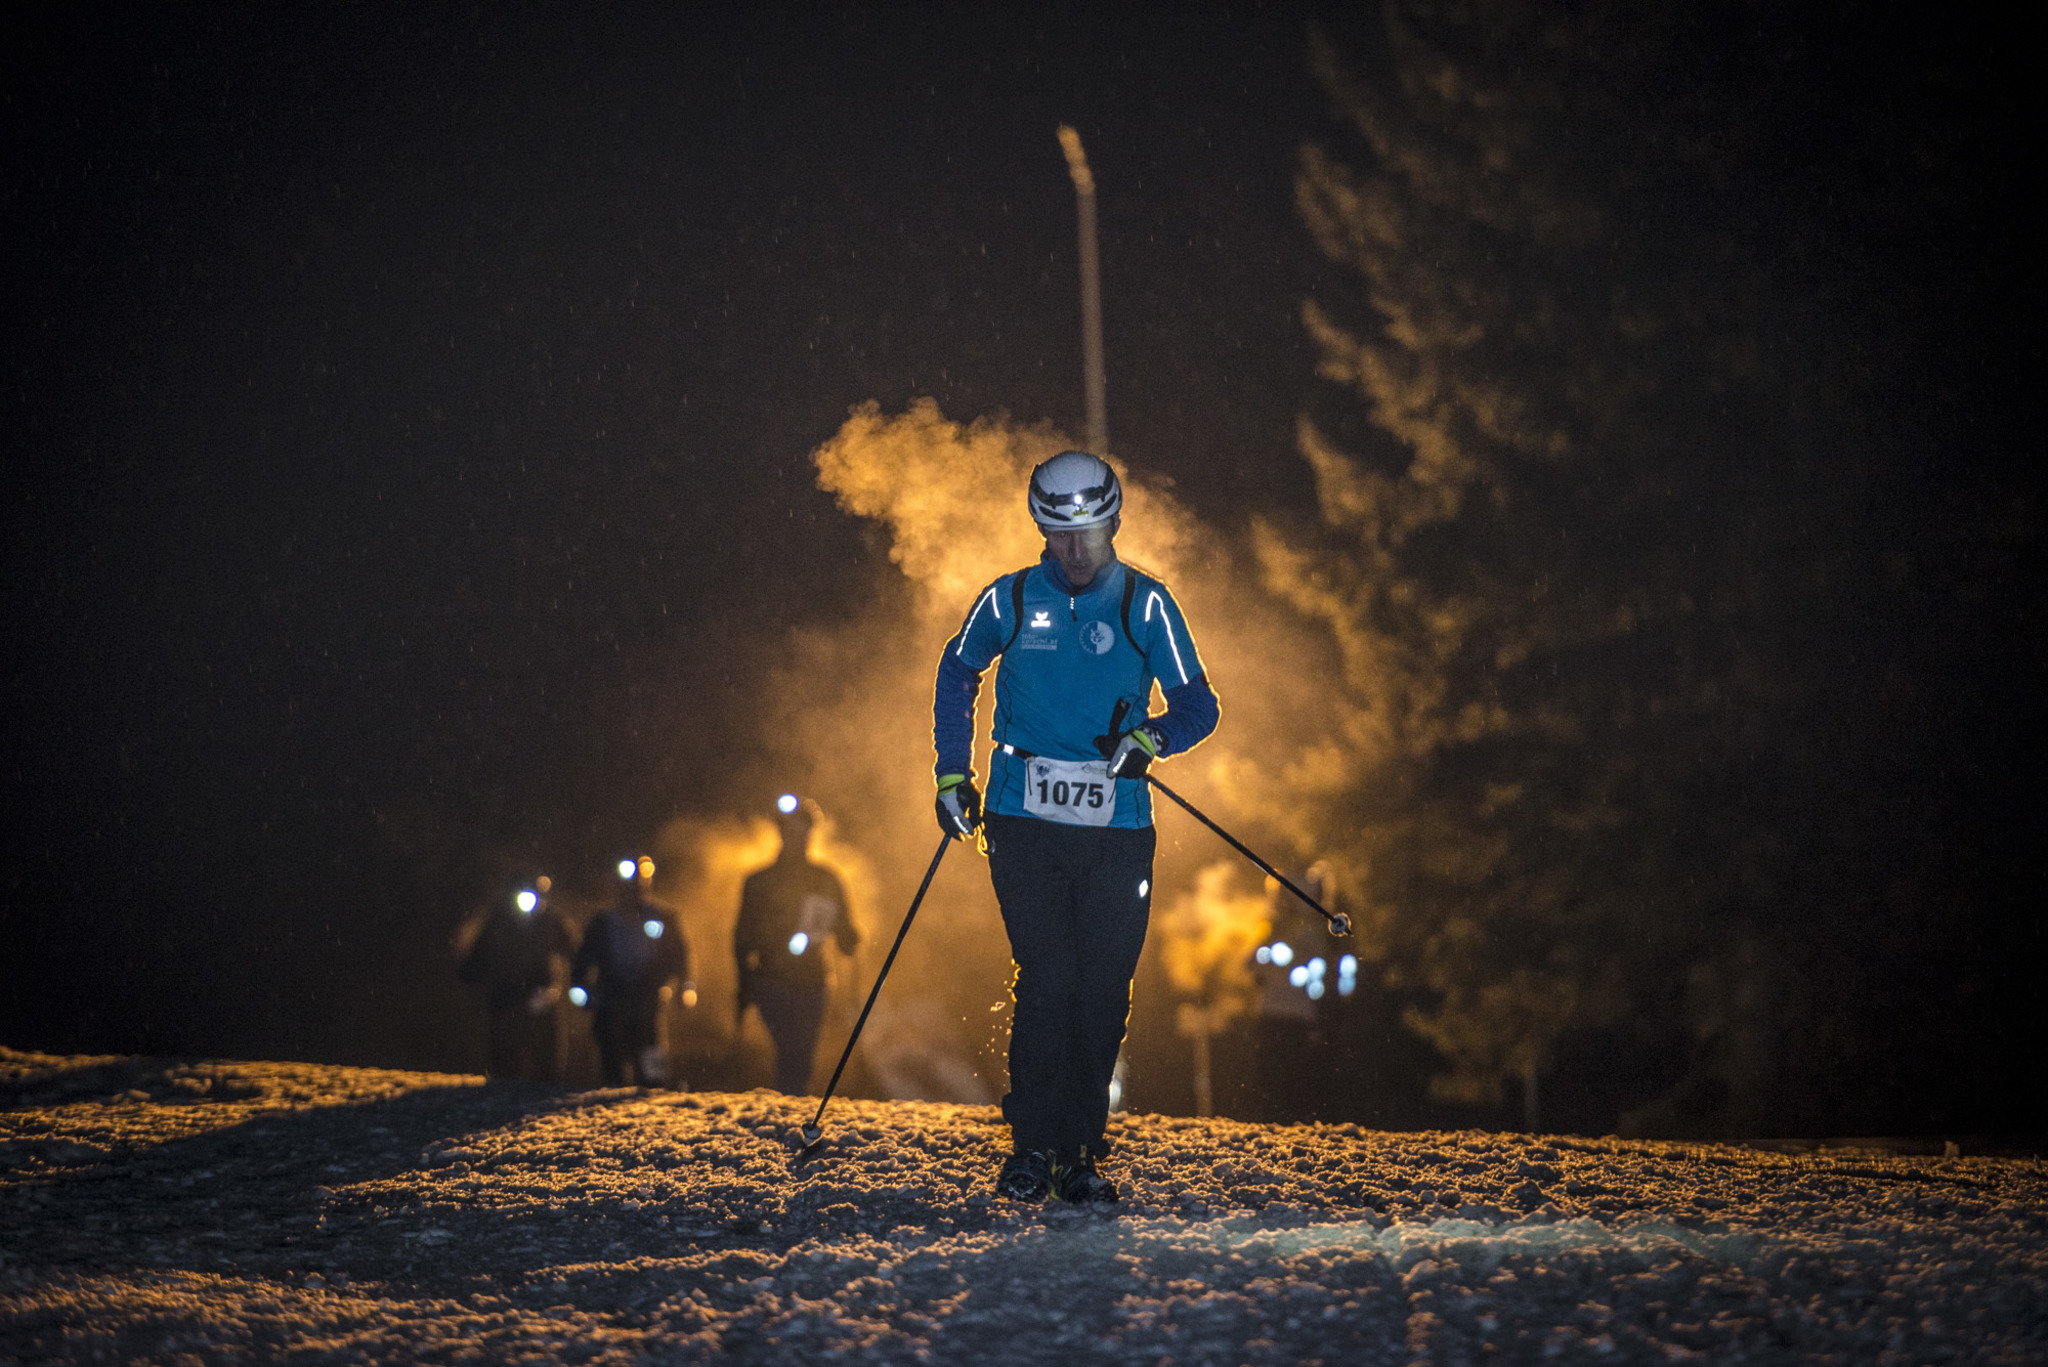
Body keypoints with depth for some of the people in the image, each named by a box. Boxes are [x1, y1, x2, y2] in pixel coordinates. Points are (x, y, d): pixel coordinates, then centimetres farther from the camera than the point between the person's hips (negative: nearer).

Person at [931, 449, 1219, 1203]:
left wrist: (1148, 740, -18)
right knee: (1048, 980, -12)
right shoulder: (1009, 601, 2)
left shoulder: (1144, 604, 1)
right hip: (1025, 824, -1)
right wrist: (952, 774, 14)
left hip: (1117, 829, 1)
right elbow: (956, 676, 20)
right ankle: (1031, 1147, -1)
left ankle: (1079, 1154, 11)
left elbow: (1198, 707, 3)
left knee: (1103, 993, 0)